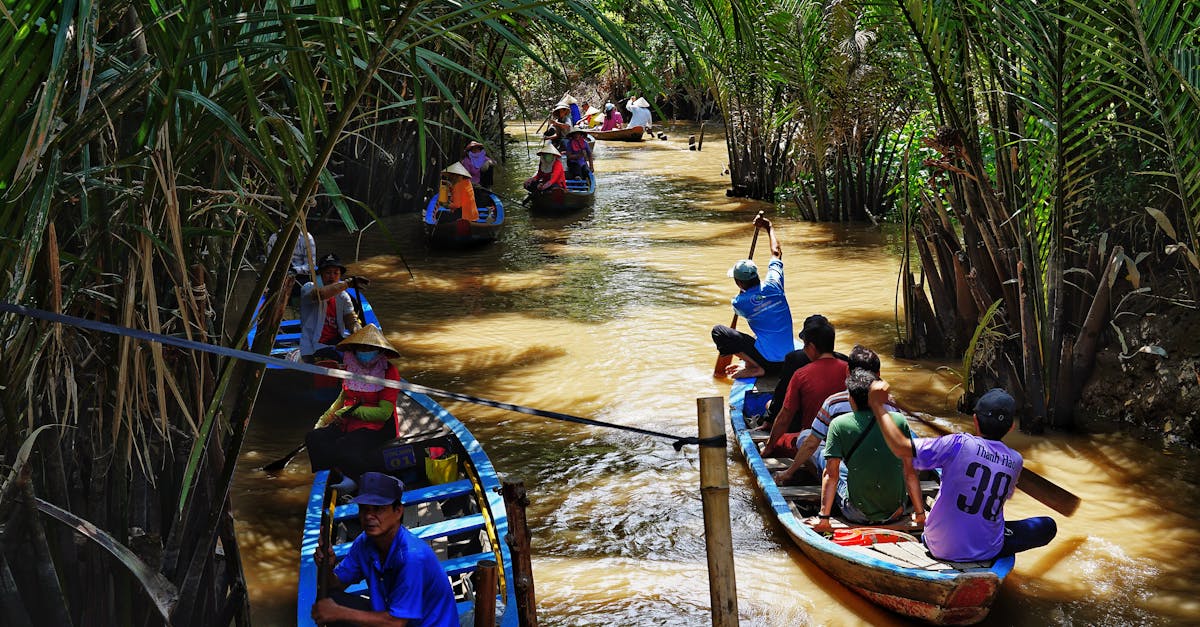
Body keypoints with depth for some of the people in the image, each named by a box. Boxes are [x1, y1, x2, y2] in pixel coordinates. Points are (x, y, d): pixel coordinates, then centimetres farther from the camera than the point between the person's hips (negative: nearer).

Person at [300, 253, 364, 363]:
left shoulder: (342, 296, 13)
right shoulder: (308, 288, -4)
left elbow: (350, 319, 2)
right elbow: (320, 294, -28)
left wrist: (357, 331, -21)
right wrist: (348, 283, -35)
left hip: (337, 341, 6)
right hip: (314, 348, -6)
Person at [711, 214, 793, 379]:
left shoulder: (739, 302, -11)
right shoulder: (773, 285, -3)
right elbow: (777, 252, 16)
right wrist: (769, 227, 28)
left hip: (769, 361, -6)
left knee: (718, 331, -5)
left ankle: (755, 367, -11)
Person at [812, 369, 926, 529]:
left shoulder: (839, 424, -8)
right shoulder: (899, 421, -3)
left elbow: (831, 474, -10)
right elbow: (910, 473, 0)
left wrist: (823, 517, -5)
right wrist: (920, 513, 10)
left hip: (859, 515, -3)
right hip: (896, 514, 3)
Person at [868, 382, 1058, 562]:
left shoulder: (959, 444, -16)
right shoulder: (1015, 461, -4)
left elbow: (901, 448, -20)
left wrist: (878, 405, -12)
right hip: (987, 552, -1)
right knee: (1048, 526, 16)